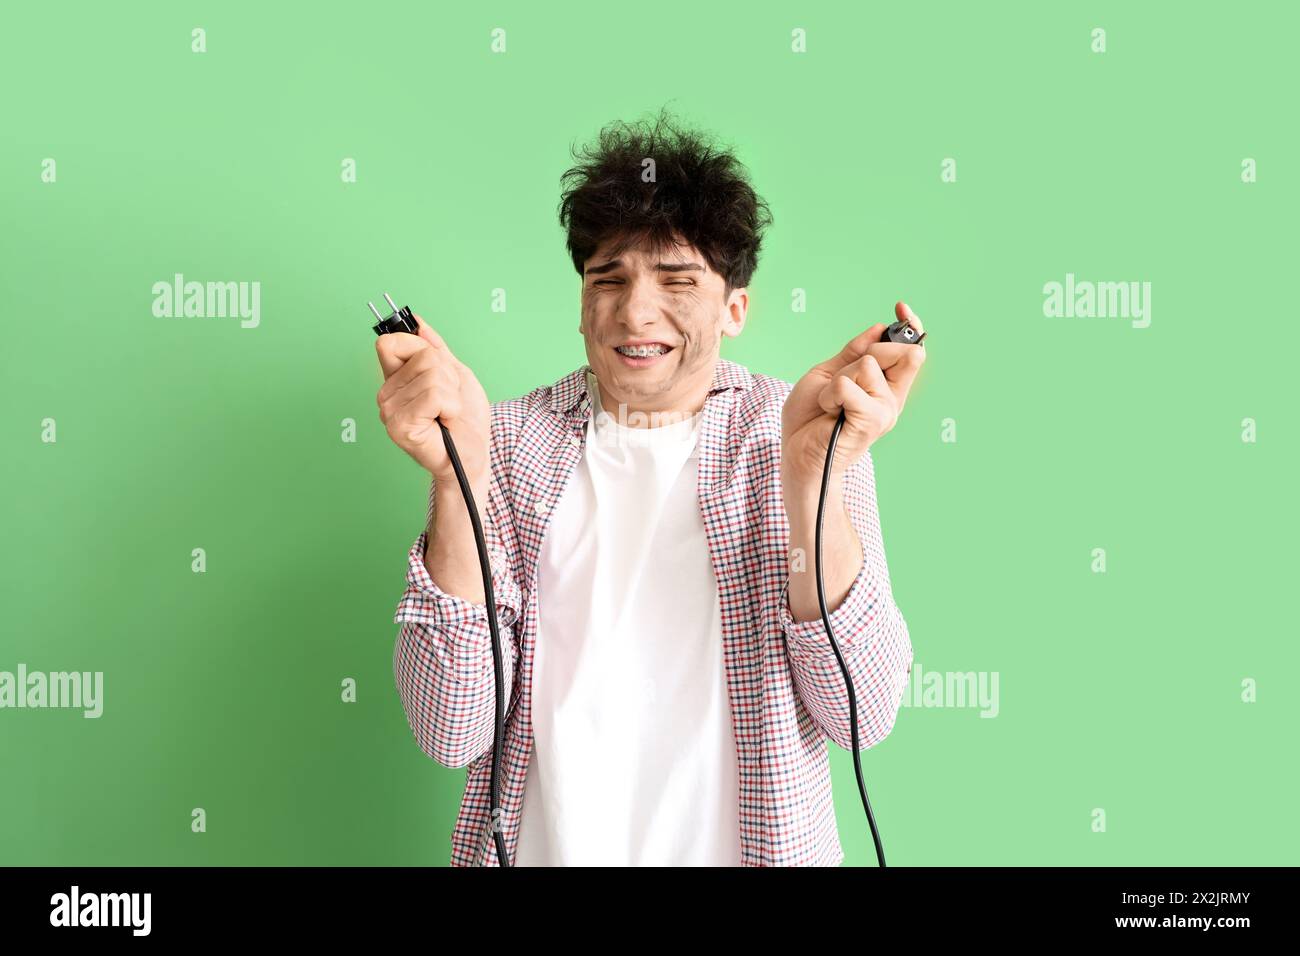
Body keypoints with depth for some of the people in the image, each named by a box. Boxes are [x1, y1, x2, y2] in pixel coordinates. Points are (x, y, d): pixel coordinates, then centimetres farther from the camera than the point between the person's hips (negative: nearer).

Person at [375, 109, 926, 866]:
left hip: (749, 844, 0)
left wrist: (811, 479, -29)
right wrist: (456, 477, -26)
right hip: (545, 842, 0)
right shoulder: (509, 442, -7)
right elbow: (451, 732, -15)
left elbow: (864, 716, -16)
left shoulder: (805, 434, -7)